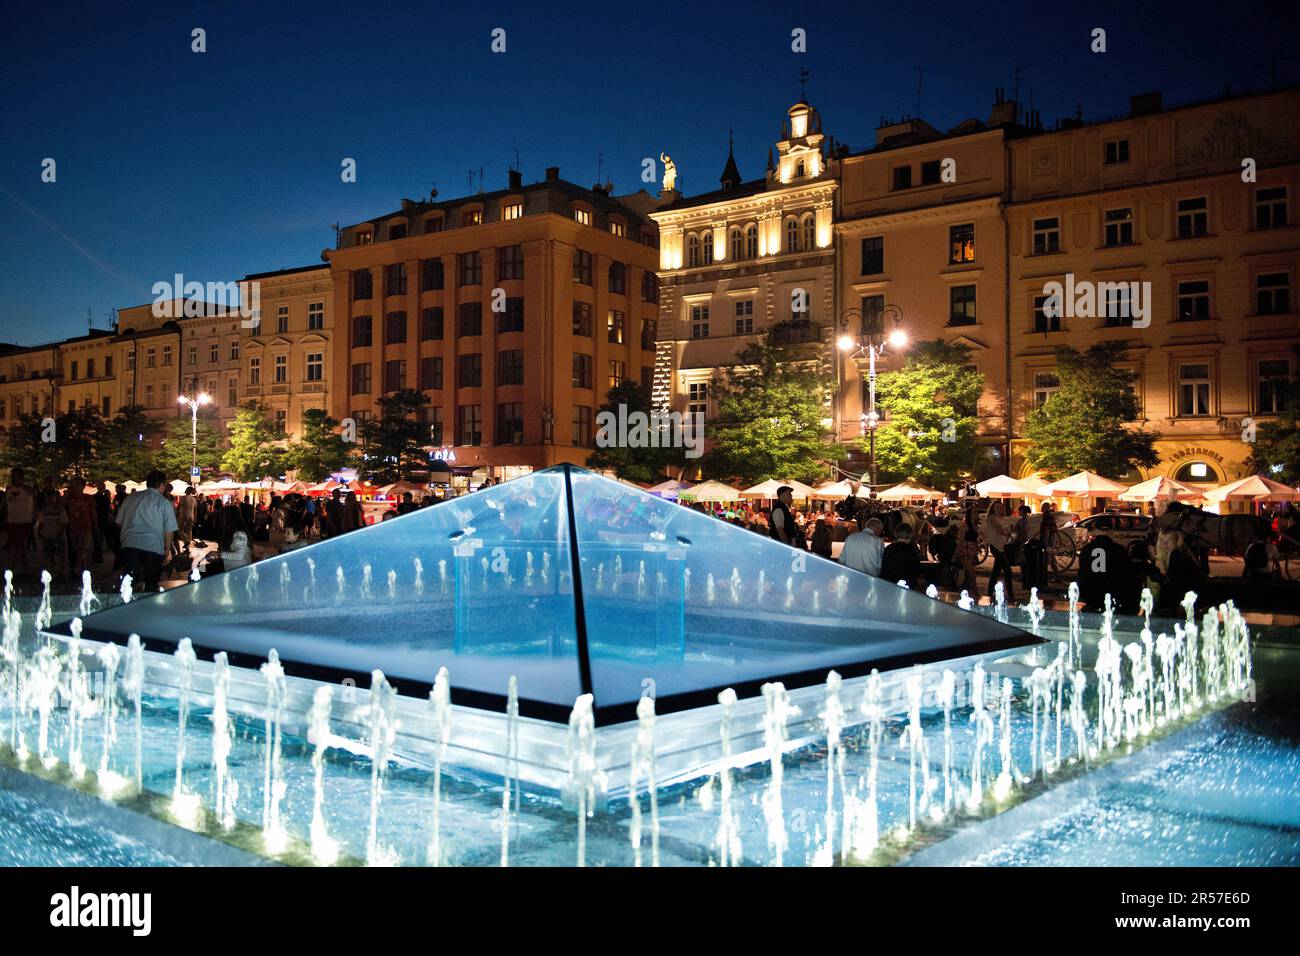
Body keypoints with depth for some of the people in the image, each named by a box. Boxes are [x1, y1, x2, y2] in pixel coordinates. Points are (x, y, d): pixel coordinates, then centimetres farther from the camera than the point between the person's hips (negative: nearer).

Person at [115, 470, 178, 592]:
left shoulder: (130, 498, 12)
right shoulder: (164, 502, 2)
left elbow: (119, 522, 16)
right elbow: (169, 530, 0)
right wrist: (167, 548, 13)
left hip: (129, 544, 3)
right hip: (153, 546, -3)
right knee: (151, 583, 8)